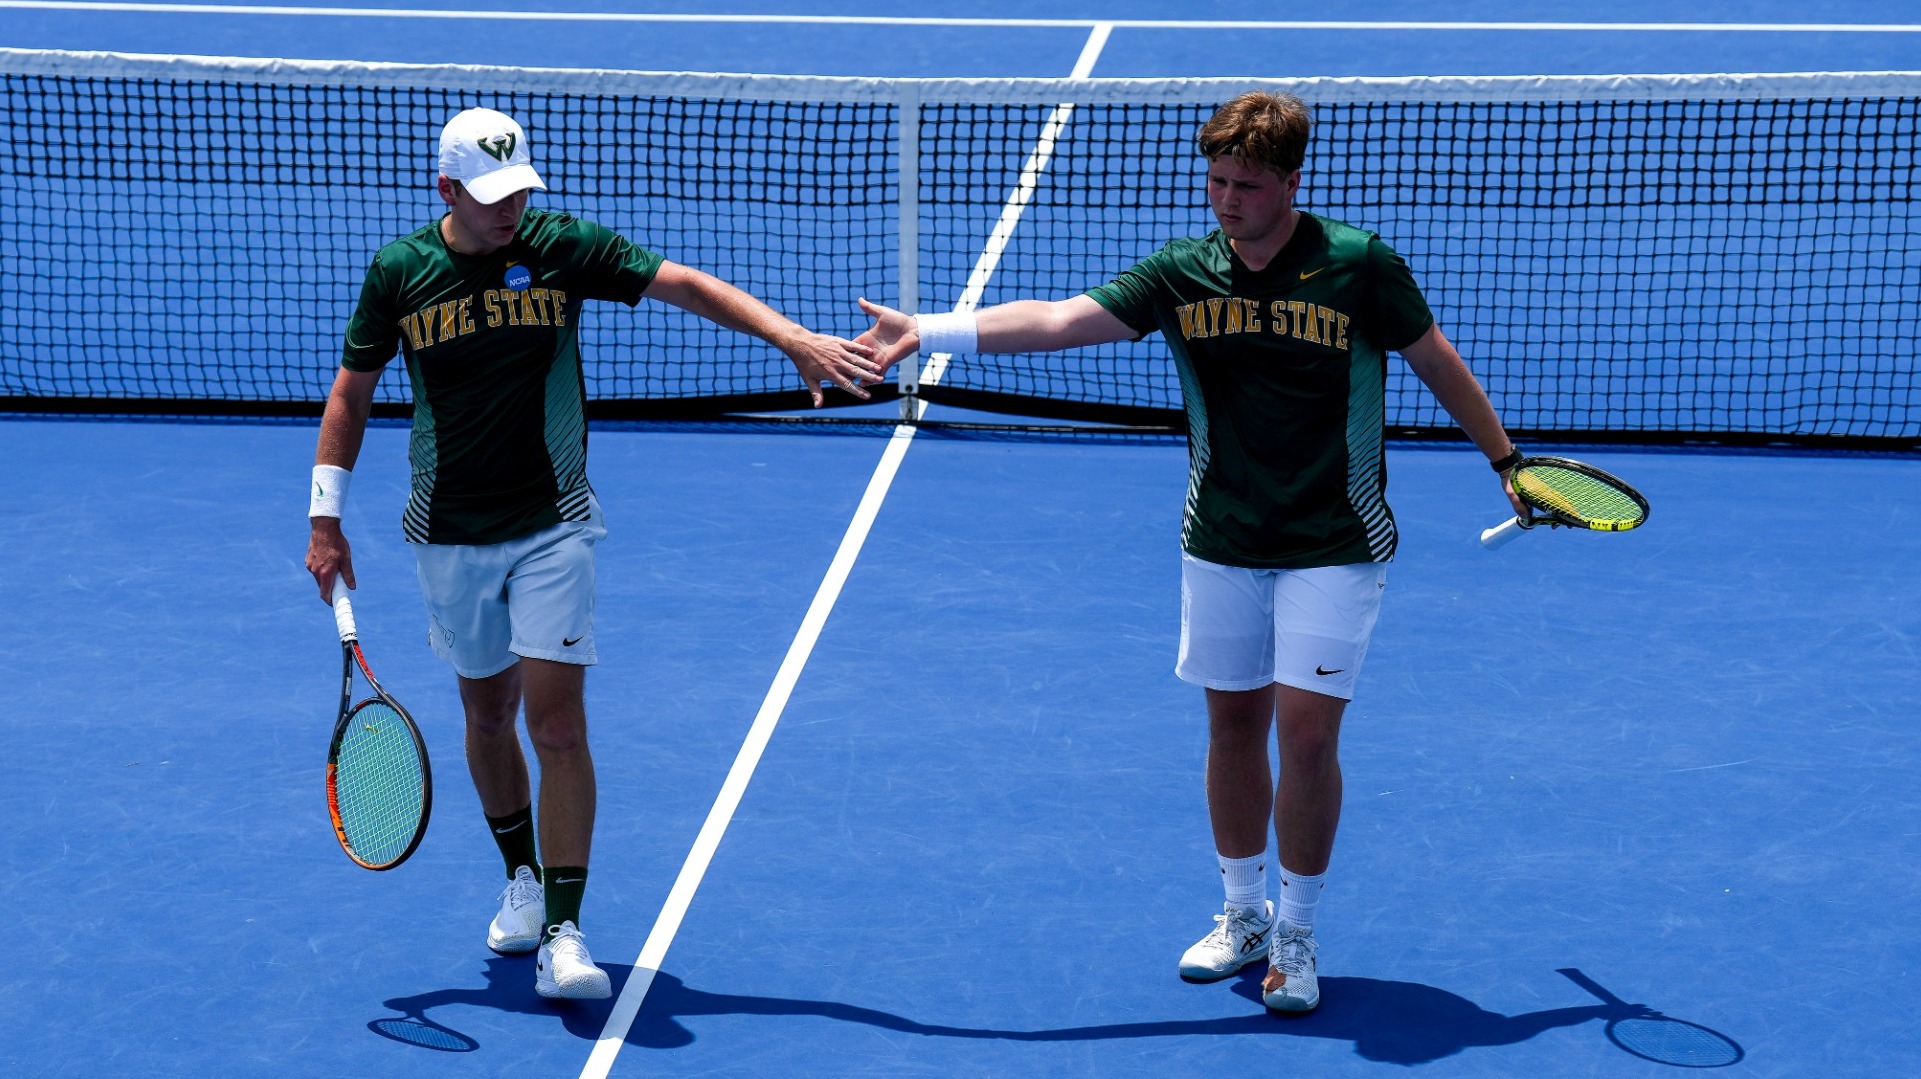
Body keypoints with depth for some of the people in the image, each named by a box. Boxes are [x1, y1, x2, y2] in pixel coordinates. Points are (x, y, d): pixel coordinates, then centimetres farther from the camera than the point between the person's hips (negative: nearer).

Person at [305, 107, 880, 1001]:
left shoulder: (563, 247, -8)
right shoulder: (398, 272, -4)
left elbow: (683, 284, -10)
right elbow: (352, 390, 6)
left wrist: (795, 339, -23)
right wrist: (326, 519, 4)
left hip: (551, 526, -2)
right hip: (450, 534, 2)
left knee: (557, 727, -10)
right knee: (487, 715, 15)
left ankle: (563, 934, -6)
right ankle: (523, 879, 38)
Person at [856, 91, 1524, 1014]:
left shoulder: (1359, 265, -12)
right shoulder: (1182, 273, -5)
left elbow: (1436, 361, 2)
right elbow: (1057, 320, -12)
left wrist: (1505, 462, 10)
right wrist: (925, 331, -22)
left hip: (1334, 547, -3)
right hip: (1220, 546, 3)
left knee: (1307, 735, -6)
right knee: (1233, 726, 11)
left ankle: (1297, 933, 12)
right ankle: (1242, 914, 29)